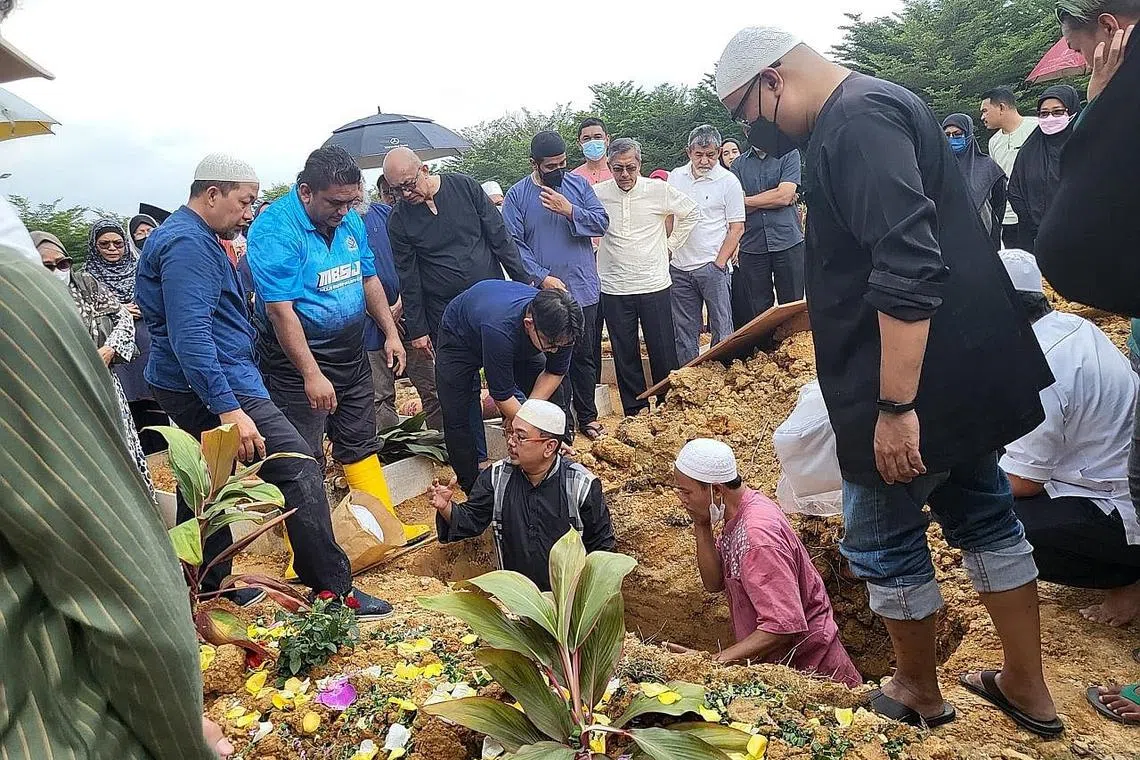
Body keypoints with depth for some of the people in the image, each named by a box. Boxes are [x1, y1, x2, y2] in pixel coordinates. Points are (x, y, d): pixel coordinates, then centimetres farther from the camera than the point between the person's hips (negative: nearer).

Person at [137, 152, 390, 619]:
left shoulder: (189, 236, 17)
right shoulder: (189, 243, -17)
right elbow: (191, 334, -27)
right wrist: (230, 409, -30)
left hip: (187, 388, 12)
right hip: (216, 385, -11)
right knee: (298, 467, -10)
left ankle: (208, 588, 31)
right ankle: (332, 590, -6)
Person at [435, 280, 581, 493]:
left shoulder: (559, 327, -32)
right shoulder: (499, 329, -48)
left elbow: (555, 372, -14)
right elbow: (502, 394, -36)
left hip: (519, 344, 5)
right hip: (461, 337, -4)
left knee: (553, 403, -5)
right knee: (457, 417, -12)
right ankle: (473, 490, 2)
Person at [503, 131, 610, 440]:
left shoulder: (578, 184, 6)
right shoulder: (517, 195, -2)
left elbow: (602, 223, -1)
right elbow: (513, 243, -8)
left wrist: (570, 211, -17)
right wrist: (543, 278, -16)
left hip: (584, 289, 3)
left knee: (584, 356, 12)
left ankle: (587, 417, 26)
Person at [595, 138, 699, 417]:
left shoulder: (659, 190, -4)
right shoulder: (597, 194, -2)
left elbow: (692, 213, 10)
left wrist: (671, 243, 7)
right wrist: (595, 248, 8)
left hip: (654, 285, -1)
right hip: (614, 289, 1)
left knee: (664, 352, 5)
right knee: (624, 354, 8)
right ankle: (635, 412, 21)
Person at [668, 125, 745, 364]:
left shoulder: (728, 181, -4)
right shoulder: (675, 177, 8)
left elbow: (737, 228, -5)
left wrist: (719, 263, -11)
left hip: (712, 266, -4)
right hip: (679, 267, 4)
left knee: (722, 329, -2)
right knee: (683, 331, 11)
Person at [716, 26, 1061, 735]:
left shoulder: (856, 121, -19)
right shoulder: (874, 108, 15)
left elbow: (909, 271, -29)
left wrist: (895, 406, -28)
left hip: (916, 383, -10)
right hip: (969, 372, 10)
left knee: (885, 540, 8)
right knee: (984, 517, 19)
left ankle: (920, 691, 29)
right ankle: (1028, 689, 34)